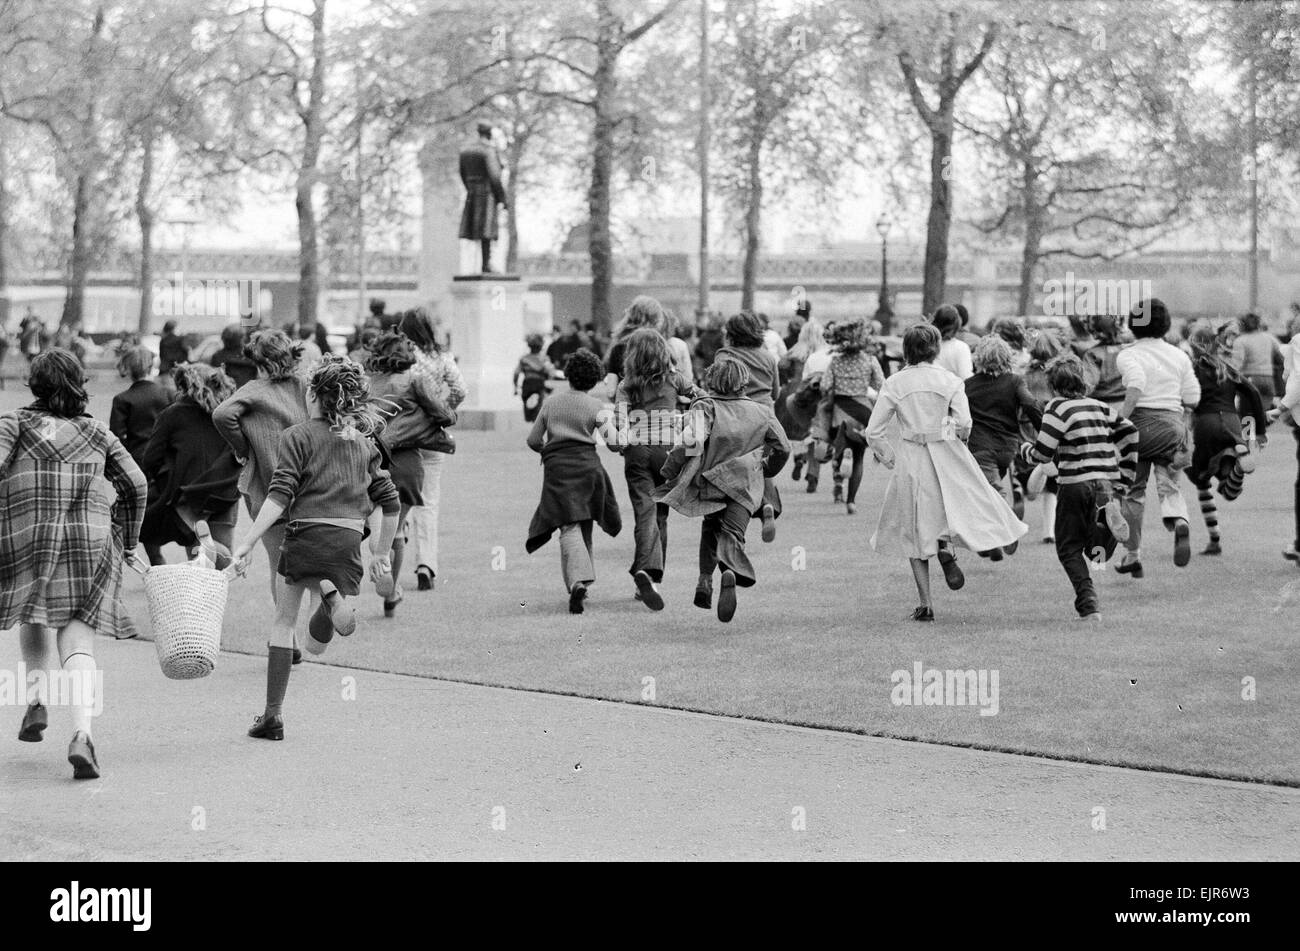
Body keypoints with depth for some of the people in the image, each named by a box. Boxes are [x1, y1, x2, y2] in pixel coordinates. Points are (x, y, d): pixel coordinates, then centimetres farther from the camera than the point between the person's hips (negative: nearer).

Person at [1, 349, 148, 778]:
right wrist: (126, 542, 23)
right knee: (78, 637, -4)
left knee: (35, 619, 25)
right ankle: (82, 733, -22)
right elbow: (135, 485, 13)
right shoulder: (96, 432, 16)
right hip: (91, 540, 1)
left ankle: (39, 698, 5)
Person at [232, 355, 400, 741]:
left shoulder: (299, 436, 2)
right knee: (317, 645, 9)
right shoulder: (364, 443, 17)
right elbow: (391, 503, 17)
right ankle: (330, 595, -24)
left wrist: (247, 543, -13)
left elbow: (280, 496, -10)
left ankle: (273, 715, 5)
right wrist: (383, 555, 26)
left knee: (283, 621, 13)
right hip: (349, 542, 3)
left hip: (307, 534, -3)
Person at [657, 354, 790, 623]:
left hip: (710, 481, 0)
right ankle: (730, 573, -38)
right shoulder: (761, 412, 5)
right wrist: (767, 473, 29)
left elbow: (691, 443, -21)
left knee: (710, 528, 25)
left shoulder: (705, 407, -7)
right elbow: (783, 448, 11)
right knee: (732, 534, -6)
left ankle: (705, 580, 15)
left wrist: (669, 474, -11)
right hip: (745, 486, 0)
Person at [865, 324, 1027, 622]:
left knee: (915, 532, 9)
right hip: (947, 455, -1)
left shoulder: (894, 383, -1)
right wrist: (957, 440, 8)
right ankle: (946, 542, -15)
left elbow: (874, 432, -3)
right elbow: (964, 422, -13)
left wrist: (890, 459, 11)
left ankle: (925, 603, 5)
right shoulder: (950, 381, -3)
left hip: (910, 460, 1)